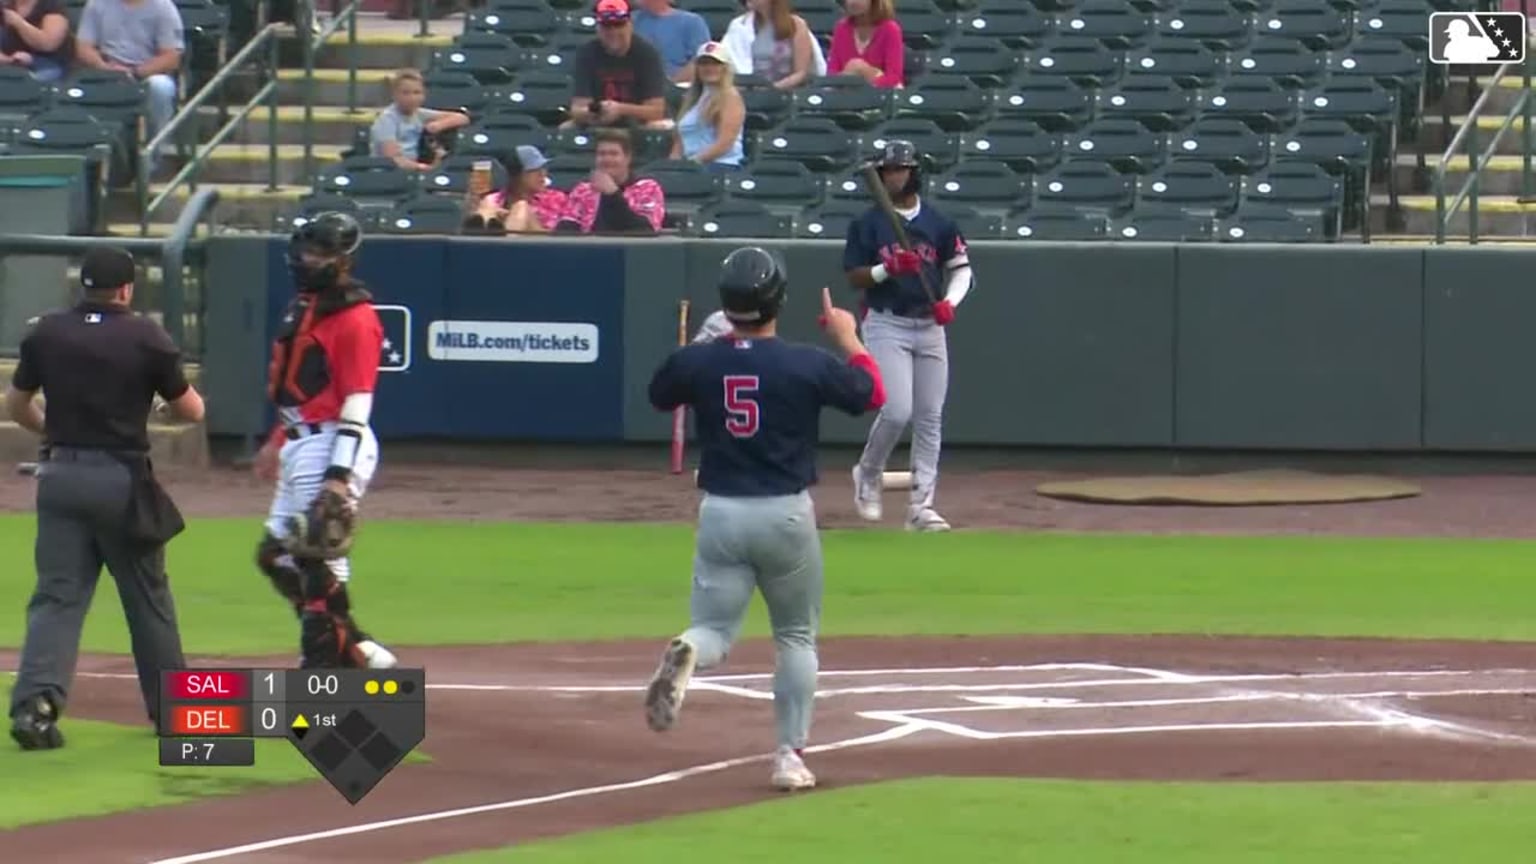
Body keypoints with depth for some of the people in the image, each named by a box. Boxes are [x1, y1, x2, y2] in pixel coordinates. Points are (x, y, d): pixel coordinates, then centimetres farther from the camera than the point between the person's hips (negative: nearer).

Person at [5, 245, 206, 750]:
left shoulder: (46, 334, 2)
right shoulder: (146, 338, -5)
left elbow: (16, 407, 12)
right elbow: (191, 411, 3)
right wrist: (180, 384, 25)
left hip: (60, 476, 2)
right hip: (122, 480, -2)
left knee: (57, 595, 1)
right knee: (148, 596, 12)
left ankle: (36, 701, -18)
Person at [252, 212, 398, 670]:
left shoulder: (356, 318, -15)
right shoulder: (304, 307, 14)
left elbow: (357, 404, -19)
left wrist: (339, 475, -25)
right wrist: (276, 441, 26)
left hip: (333, 447, -11)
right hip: (298, 444, 11)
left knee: (318, 560, -8)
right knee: (276, 555, 14)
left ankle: (320, 671, -2)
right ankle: (355, 649, 20)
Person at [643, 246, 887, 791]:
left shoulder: (696, 362, -5)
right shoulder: (806, 365, -12)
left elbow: (659, 395, 17)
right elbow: (872, 395, 3)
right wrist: (848, 337, 15)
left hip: (720, 514, 1)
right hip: (786, 515, -1)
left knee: (714, 631, 7)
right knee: (796, 637, 17)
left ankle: (686, 654, -31)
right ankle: (790, 756, 12)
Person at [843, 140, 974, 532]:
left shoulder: (938, 223, 5)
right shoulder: (868, 224, -2)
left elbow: (961, 268, 11)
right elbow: (854, 277, -4)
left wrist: (950, 301, -8)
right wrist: (889, 268, -21)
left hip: (930, 327, 4)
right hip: (887, 326, -4)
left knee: (930, 418, 2)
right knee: (897, 411, -15)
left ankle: (921, 506, 6)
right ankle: (868, 474, 13)